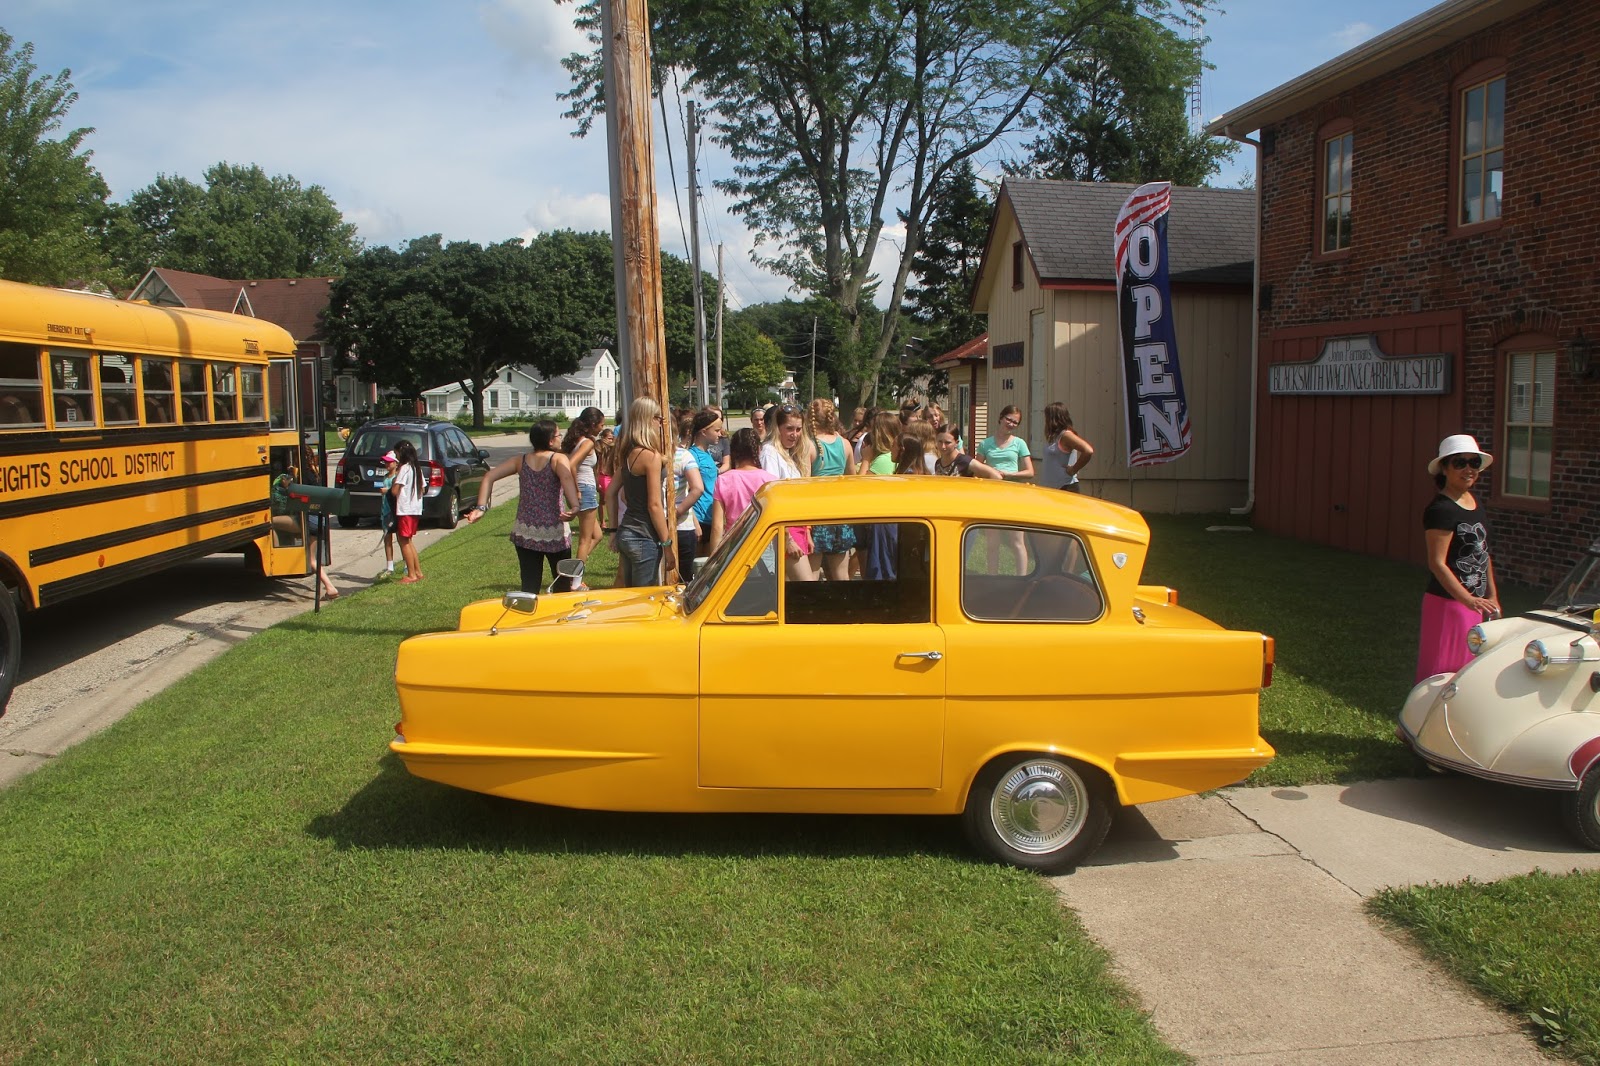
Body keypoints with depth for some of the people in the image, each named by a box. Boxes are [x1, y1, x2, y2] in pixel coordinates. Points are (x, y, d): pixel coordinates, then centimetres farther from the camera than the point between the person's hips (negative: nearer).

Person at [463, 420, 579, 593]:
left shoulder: (520, 460, 6)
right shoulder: (558, 459, -7)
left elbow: (488, 477, -2)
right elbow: (567, 478, -29)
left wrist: (480, 507, -7)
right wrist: (574, 507, -43)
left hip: (524, 533, 4)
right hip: (555, 533, -4)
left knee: (529, 587, 8)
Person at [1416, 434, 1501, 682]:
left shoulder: (1475, 503, 11)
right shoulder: (1441, 510, -17)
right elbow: (1437, 564, -22)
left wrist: (1492, 597, 19)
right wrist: (1468, 600, -29)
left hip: (1474, 601, 9)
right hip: (1447, 602, -9)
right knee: (1443, 672, -3)